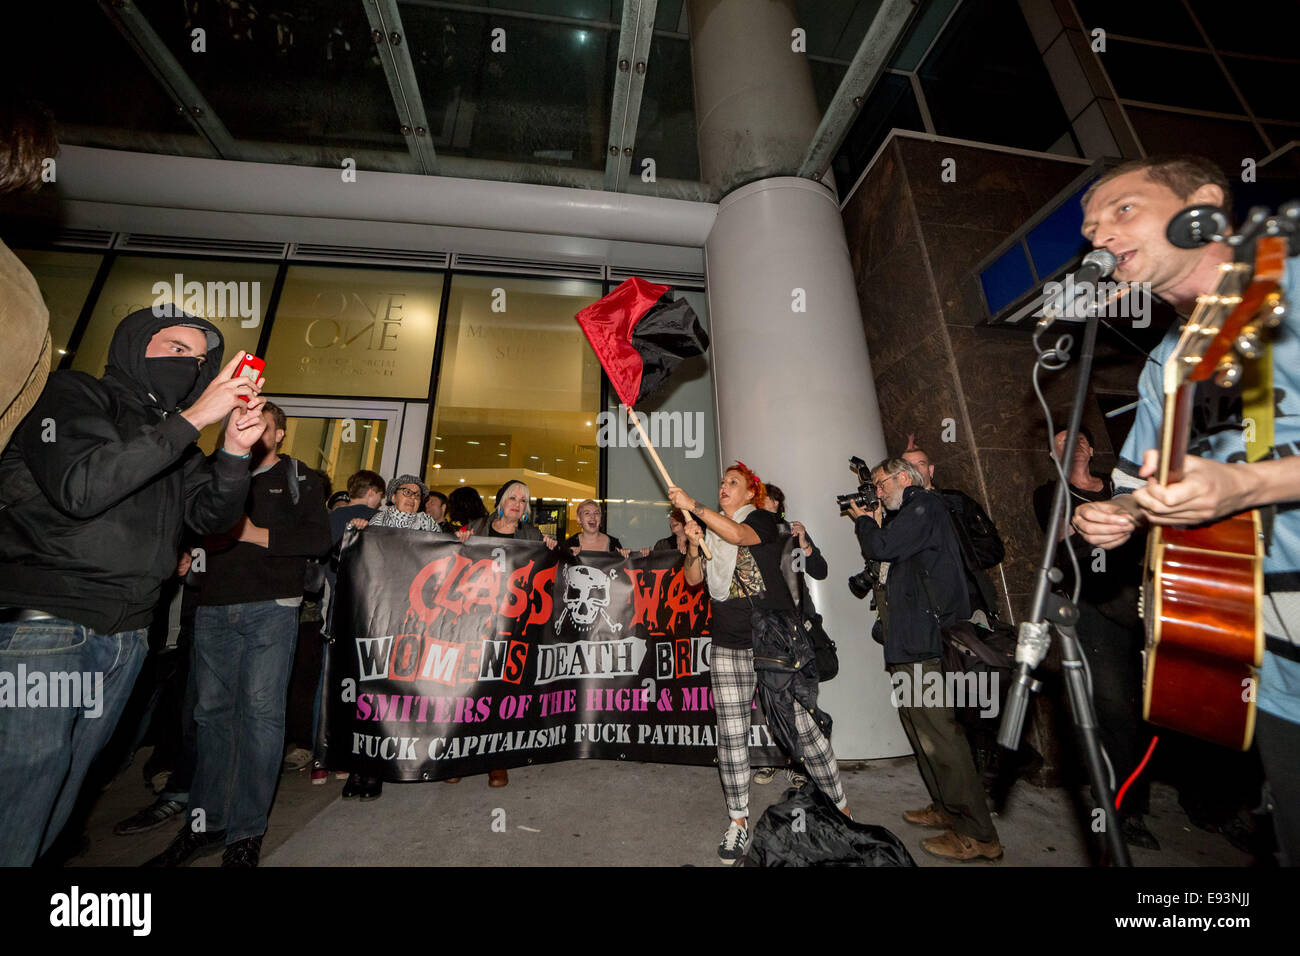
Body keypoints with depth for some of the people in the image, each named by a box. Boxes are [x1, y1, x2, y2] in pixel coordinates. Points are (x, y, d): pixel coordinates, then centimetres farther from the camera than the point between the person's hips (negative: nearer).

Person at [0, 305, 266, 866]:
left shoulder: (175, 436, 16)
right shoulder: (72, 395, -1)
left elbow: (210, 515, 4)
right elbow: (79, 488, -19)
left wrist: (234, 453, -13)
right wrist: (191, 420, -19)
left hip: (125, 638, 6)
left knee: (61, 795, 15)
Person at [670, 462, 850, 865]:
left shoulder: (763, 519, 0)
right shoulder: (711, 529, 15)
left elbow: (737, 534, -23)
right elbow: (693, 579, 10)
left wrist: (692, 506, -23)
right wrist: (692, 544, -7)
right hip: (729, 647, 4)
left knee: (803, 728, 1)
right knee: (731, 735, 5)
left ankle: (842, 809, 21)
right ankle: (738, 822, 20)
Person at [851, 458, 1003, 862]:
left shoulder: (924, 506, -8)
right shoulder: (917, 512, 22)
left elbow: (880, 548, -18)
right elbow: (888, 554, 23)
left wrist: (863, 521, 0)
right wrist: (873, 524, 14)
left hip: (925, 642, -11)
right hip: (914, 641, 11)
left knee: (937, 733, -6)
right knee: (921, 726, 18)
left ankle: (976, 835, 4)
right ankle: (947, 809, 30)